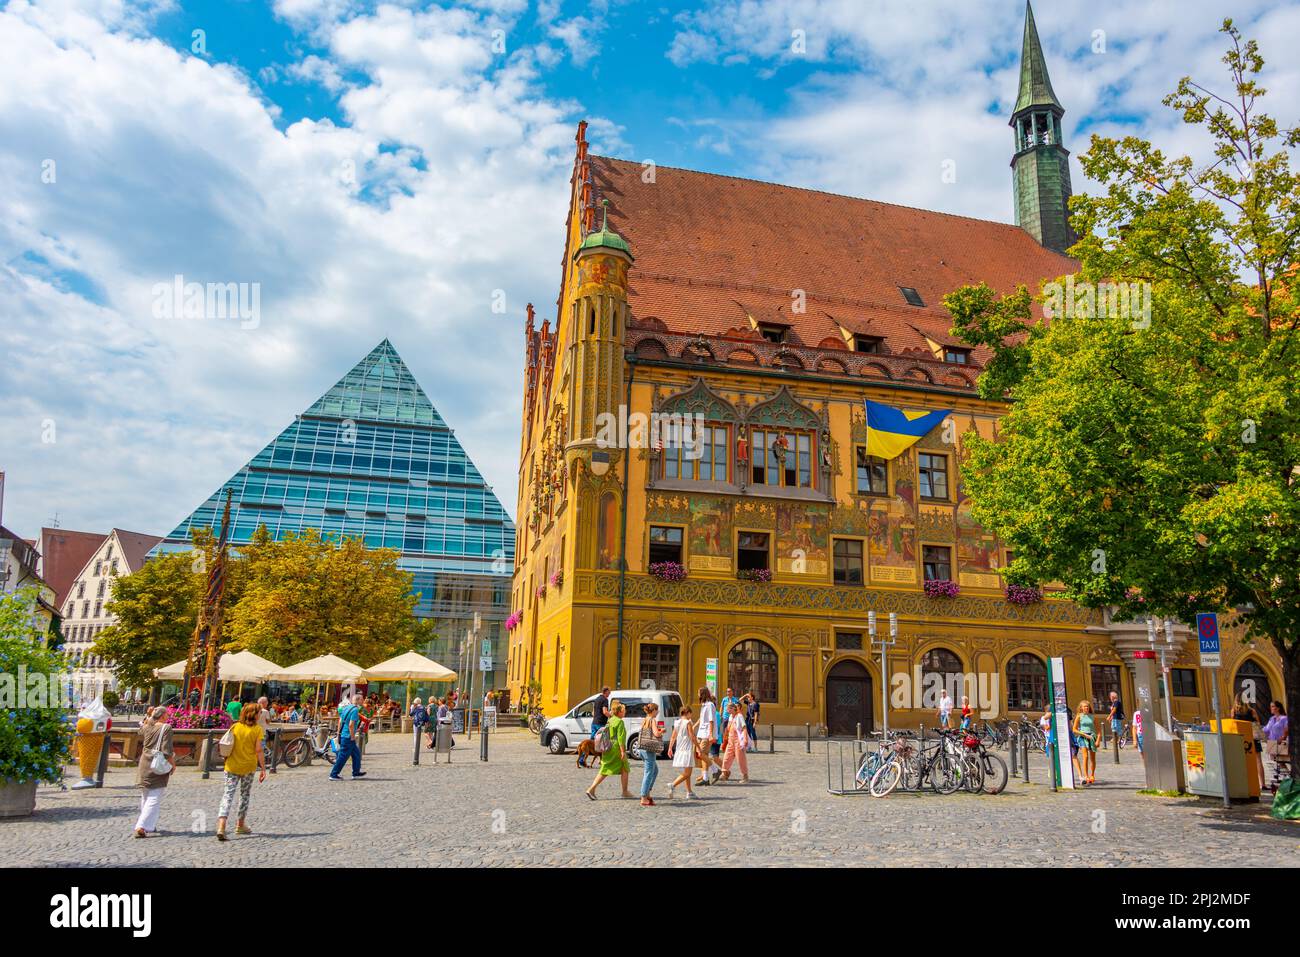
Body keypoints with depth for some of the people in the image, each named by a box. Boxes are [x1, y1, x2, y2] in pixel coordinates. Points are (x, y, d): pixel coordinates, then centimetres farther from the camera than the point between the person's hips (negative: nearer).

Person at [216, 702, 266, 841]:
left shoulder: (235, 727, 2)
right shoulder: (257, 729, -6)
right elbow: (258, 750, -10)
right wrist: (263, 769, -6)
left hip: (232, 766, 2)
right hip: (248, 767, -2)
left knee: (228, 795, 0)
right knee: (245, 795, 16)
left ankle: (221, 826, -17)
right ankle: (240, 825, 26)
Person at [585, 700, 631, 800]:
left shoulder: (610, 720, 14)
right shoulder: (620, 722, -12)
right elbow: (620, 738, -19)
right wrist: (623, 751, -19)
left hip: (608, 749, 8)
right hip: (617, 749, -8)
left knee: (604, 771, 6)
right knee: (624, 770, 10)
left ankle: (591, 789, -5)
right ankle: (625, 792, 19)